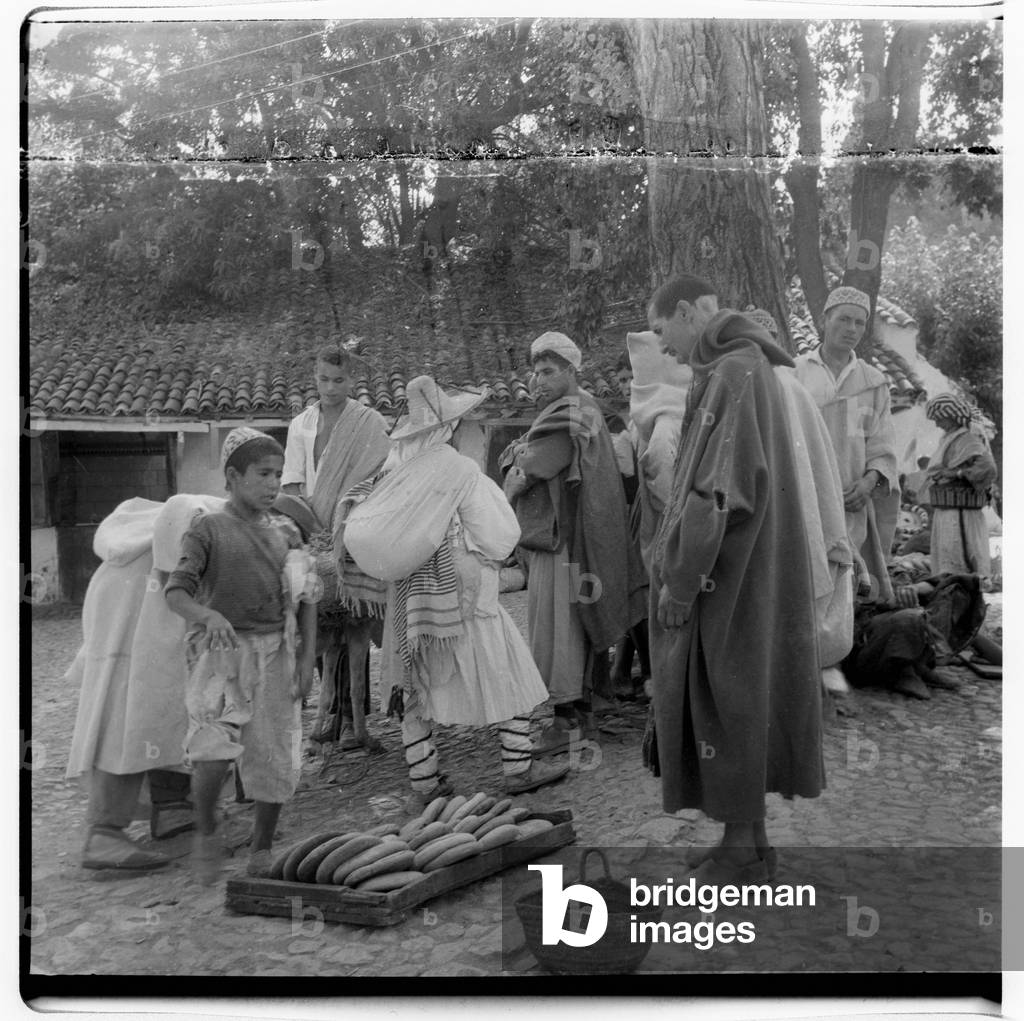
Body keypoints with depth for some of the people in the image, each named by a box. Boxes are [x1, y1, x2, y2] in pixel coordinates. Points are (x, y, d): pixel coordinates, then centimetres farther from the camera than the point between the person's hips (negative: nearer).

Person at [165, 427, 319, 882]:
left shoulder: (285, 532, 10)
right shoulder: (208, 530, -1)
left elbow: (306, 600, 11)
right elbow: (175, 591, -10)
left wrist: (307, 658, 2)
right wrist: (207, 615, -30)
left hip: (275, 652, 4)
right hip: (222, 652, -4)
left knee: (274, 758, 6)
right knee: (214, 751, -21)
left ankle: (261, 851, 24)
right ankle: (206, 832, 6)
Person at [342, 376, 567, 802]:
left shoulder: (393, 470, -1)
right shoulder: (460, 470, -14)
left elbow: (357, 535, -2)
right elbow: (498, 538, -10)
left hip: (407, 598, 5)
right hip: (461, 595, -4)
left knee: (414, 685, 12)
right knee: (505, 674, 10)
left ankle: (424, 781, 16)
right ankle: (518, 765, 18)